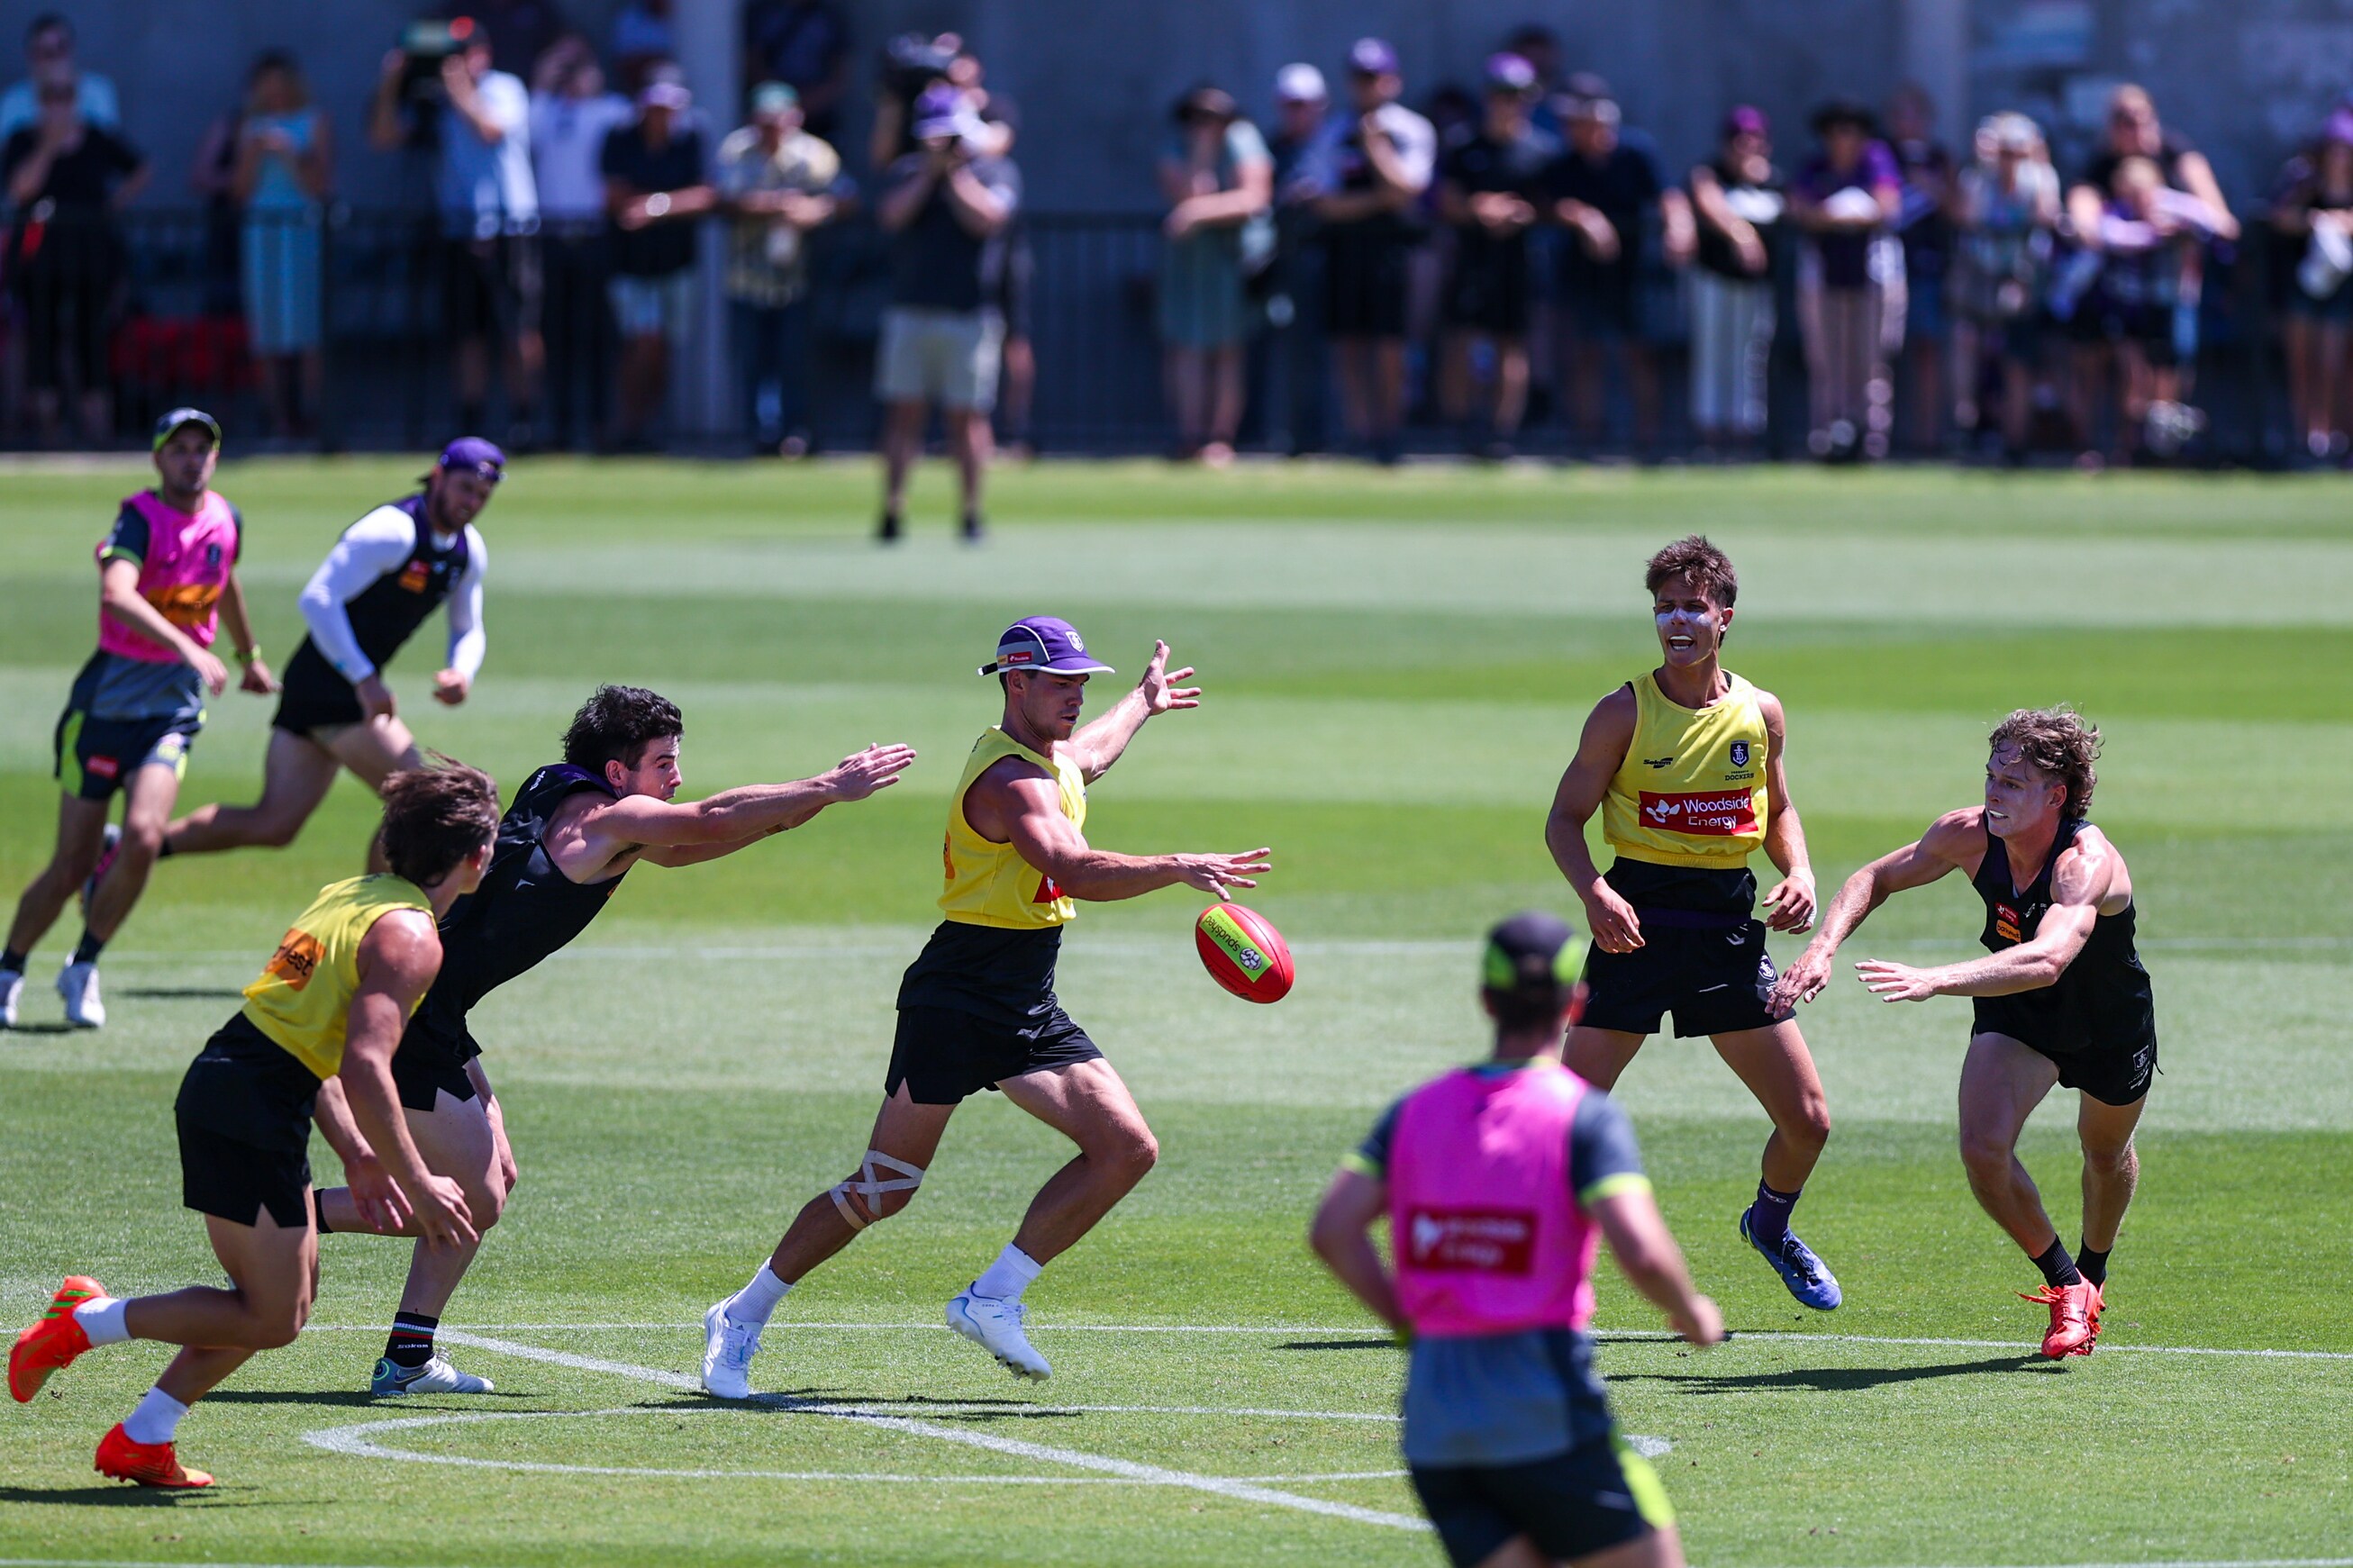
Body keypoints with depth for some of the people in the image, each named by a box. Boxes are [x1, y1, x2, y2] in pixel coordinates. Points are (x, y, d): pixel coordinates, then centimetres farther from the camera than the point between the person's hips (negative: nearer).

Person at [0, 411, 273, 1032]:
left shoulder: (225, 520, 5)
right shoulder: (140, 519, -16)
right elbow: (117, 595, -36)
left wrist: (249, 655, 41)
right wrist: (189, 648, -47)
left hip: (174, 708, 4)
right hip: (107, 699, -4)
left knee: (143, 839, -20)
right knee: (71, 865, -1)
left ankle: (82, 968, 0)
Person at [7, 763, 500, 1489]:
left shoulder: (350, 896, 16)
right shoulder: (411, 938, -13)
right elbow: (365, 1066, -23)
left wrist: (355, 1151, 24)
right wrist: (417, 1184, -18)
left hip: (218, 1082, 10)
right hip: (255, 1109, -10)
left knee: (295, 1288, 19)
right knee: (271, 1319, -1)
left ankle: (144, 1438, 19)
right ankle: (86, 1323, 0)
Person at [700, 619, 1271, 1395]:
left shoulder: (1050, 759, 14)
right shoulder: (1010, 782, -18)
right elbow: (1076, 871, -35)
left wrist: (1143, 703, 57)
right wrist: (1176, 868, -43)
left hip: (1031, 1010, 9)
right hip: (958, 1001, -9)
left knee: (1127, 1150, -6)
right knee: (881, 1191, -6)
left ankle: (992, 1299, -1)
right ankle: (742, 1318, 10)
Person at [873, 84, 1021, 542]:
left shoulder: (997, 172, 6)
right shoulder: (907, 172, 14)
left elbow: (985, 218, -11)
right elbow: (892, 216, -3)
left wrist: (955, 173, -7)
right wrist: (931, 172, -7)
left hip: (969, 313, -2)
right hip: (909, 311, 2)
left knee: (967, 418, -1)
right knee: (903, 413, 0)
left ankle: (971, 513, 6)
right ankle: (892, 510, 2)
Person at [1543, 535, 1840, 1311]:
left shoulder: (1760, 714, 4)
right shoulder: (1624, 713, -6)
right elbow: (1565, 818, -3)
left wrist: (1799, 872, 0)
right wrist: (1593, 891, -21)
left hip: (1730, 923, 3)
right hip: (1638, 922, -3)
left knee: (1807, 1119, 5)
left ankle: (1770, 1224, 35)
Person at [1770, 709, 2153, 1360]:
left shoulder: (2087, 863, -40)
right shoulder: (1968, 836, -23)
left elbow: (2046, 961, -58)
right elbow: (1877, 878, -5)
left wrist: (1935, 980, -68)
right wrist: (1825, 946, -23)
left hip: (2111, 1025, -3)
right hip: (2015, 1017, 3)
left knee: (2107, 1156, 23)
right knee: (1983, 1148, -21)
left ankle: (2092, 1272, 55)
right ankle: (2063, 1283, 2)